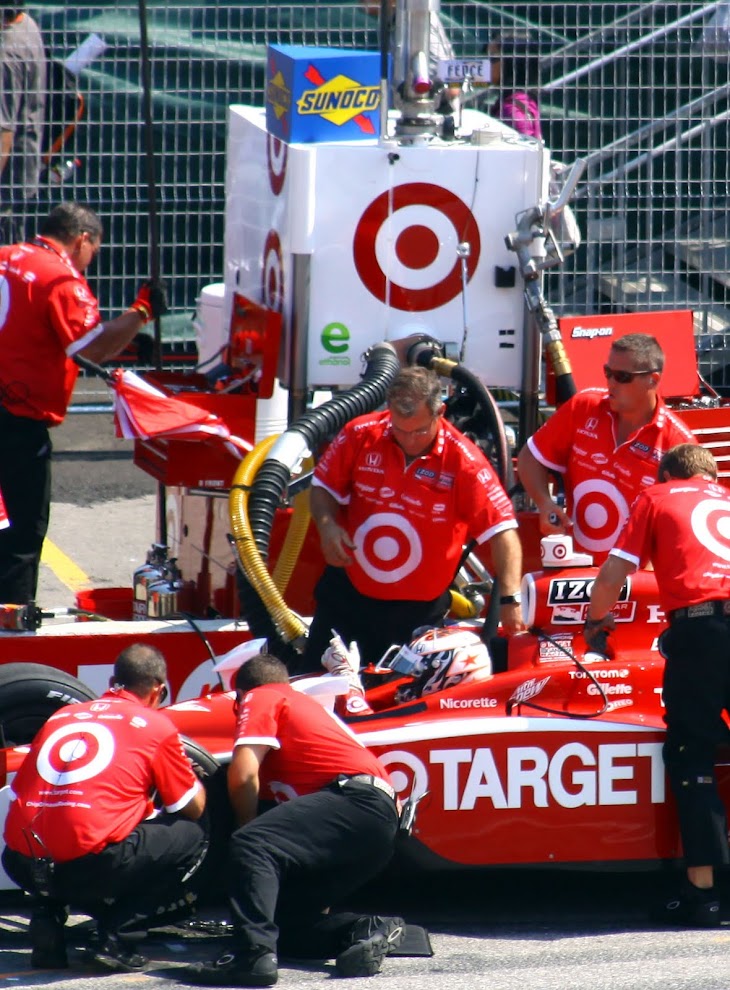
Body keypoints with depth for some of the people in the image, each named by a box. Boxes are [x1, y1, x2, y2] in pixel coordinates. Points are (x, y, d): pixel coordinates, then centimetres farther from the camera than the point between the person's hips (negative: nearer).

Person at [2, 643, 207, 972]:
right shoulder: (155, 725, 10)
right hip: (91, 864, -5)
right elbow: (192, 809, 18)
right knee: (190, 836, 15)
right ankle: (118, 938, 3)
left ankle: (46, 919, 12)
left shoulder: (61, 716, 23)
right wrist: (197, 784, 43)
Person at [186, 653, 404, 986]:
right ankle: (367, 930, -4)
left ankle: (253, 954, -44)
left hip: (356, 799, -9)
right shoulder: (302, 703, 35)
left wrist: (248, 825, 12)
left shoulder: (259, 698, 10)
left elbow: (243, 775, -3)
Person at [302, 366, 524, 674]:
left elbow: (502, 531, -19)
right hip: (348, 594, 2)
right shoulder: (360, 435, -9)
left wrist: (510, 599, -30)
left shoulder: (464, 460, -16)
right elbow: (323, 486, 5)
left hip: (418, 612, -2)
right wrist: (327, 526, -17)